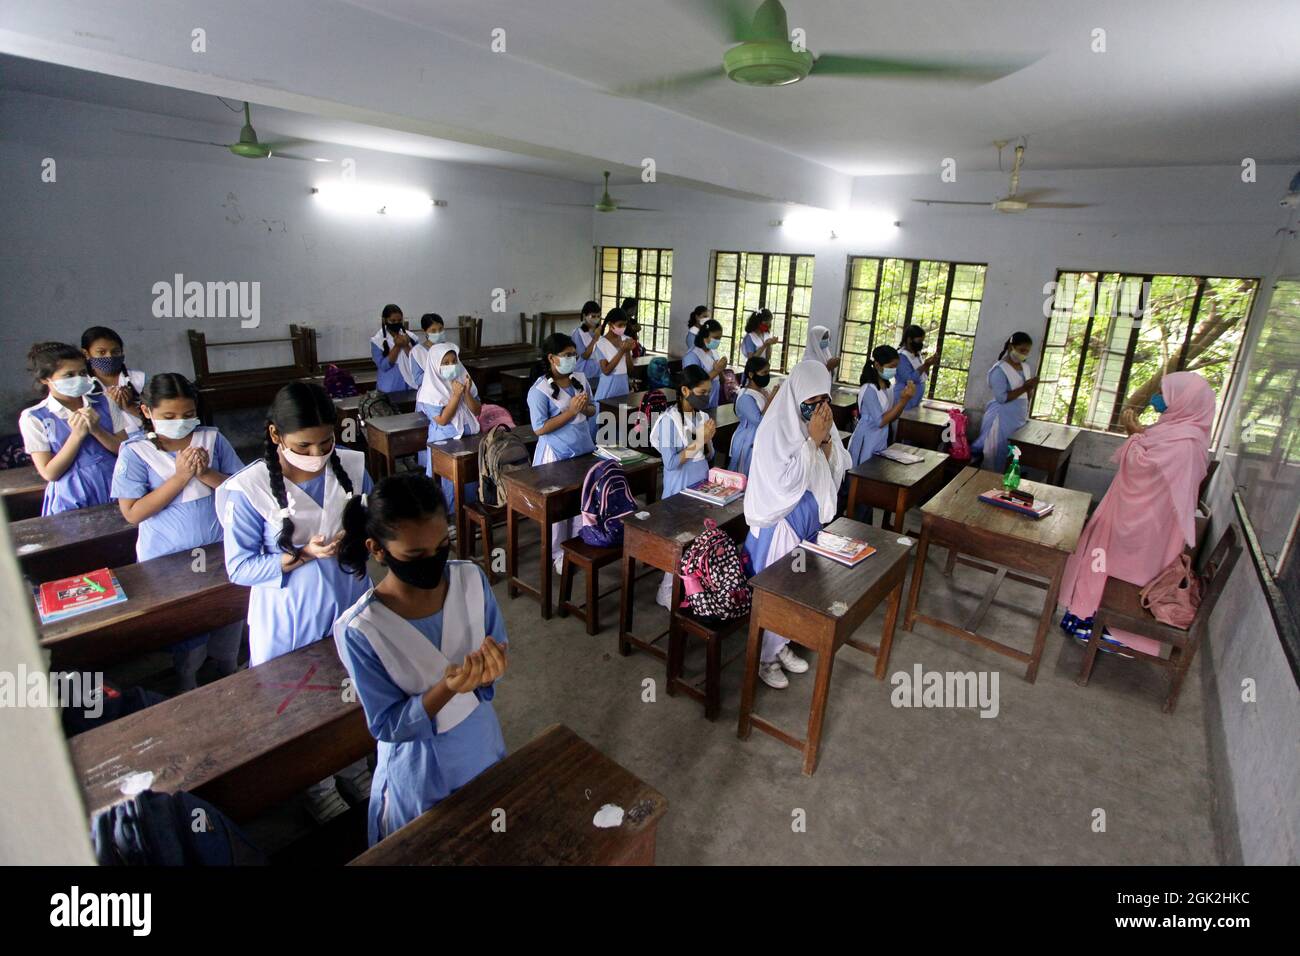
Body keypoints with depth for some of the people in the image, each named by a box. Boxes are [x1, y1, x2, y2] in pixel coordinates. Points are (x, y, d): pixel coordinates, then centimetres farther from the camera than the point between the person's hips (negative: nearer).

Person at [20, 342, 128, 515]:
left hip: (115, 493, 2)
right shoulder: (34, 418, -5)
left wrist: (97, 430, -18)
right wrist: (77, 435, -18)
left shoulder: (105, 402, 1)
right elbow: (49, 473, -9)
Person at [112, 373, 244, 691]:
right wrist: (180, 477, -21)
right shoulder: (135, 451, -10)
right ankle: (188, 686, 39)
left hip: (220, 549, 2)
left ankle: (228, 671, 43)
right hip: (168, 557, -2)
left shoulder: (212, 439, -5)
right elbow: (132, 512, -14)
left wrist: (206, 474, -21)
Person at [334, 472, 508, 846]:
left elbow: (498, 644, -5)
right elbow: (388, 726, -20)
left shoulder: (471, 578, -19)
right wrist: (447, 688, -38)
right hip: (419, 766, -3)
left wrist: (489, 667, -28)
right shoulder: (359, 630, -29)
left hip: (481, 737, 4)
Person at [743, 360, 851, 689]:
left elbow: (836, 473, 1)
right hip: (779, 520, -7)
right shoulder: (776, 427, -21)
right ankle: (764, 656, 24)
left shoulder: (821, 420, 0)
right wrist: (811, 440, -25)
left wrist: (826, 439, -16)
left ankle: (781, 645, 39)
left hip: (810, 518, 7)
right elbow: (787, 481, -26)